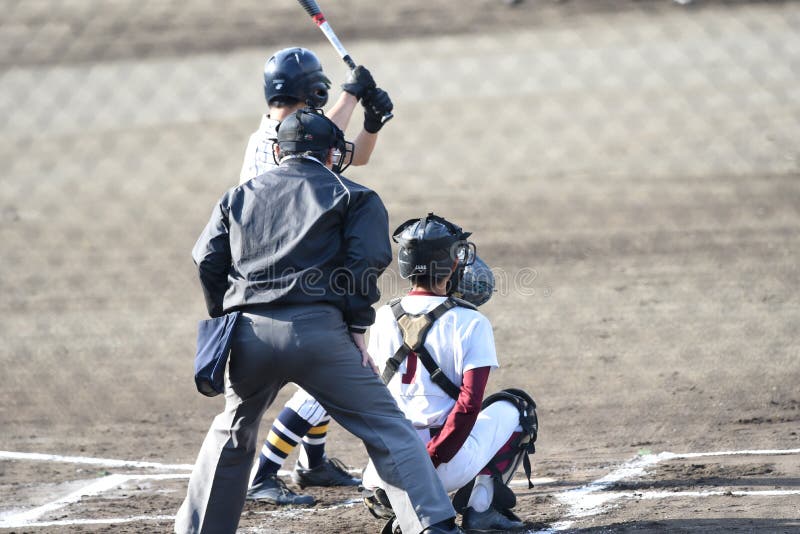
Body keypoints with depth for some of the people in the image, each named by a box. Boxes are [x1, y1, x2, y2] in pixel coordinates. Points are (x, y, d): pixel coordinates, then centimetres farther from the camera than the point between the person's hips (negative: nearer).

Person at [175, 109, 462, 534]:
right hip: (318, 331, -3)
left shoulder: (238, 197, 24)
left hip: (250, 335, 3)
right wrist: (356, 329, 3)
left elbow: (207, 261, 13)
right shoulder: (352, 195, 15)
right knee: (388, 431, -1)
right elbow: (366, 260, 0)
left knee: (231, 435, 25)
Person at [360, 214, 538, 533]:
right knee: (514, 407, 22)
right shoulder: (470, 324, -9)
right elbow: (469, 403, -16)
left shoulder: (385, 318, 4)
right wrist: (432, 460, -14)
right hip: (449, 467, -5)